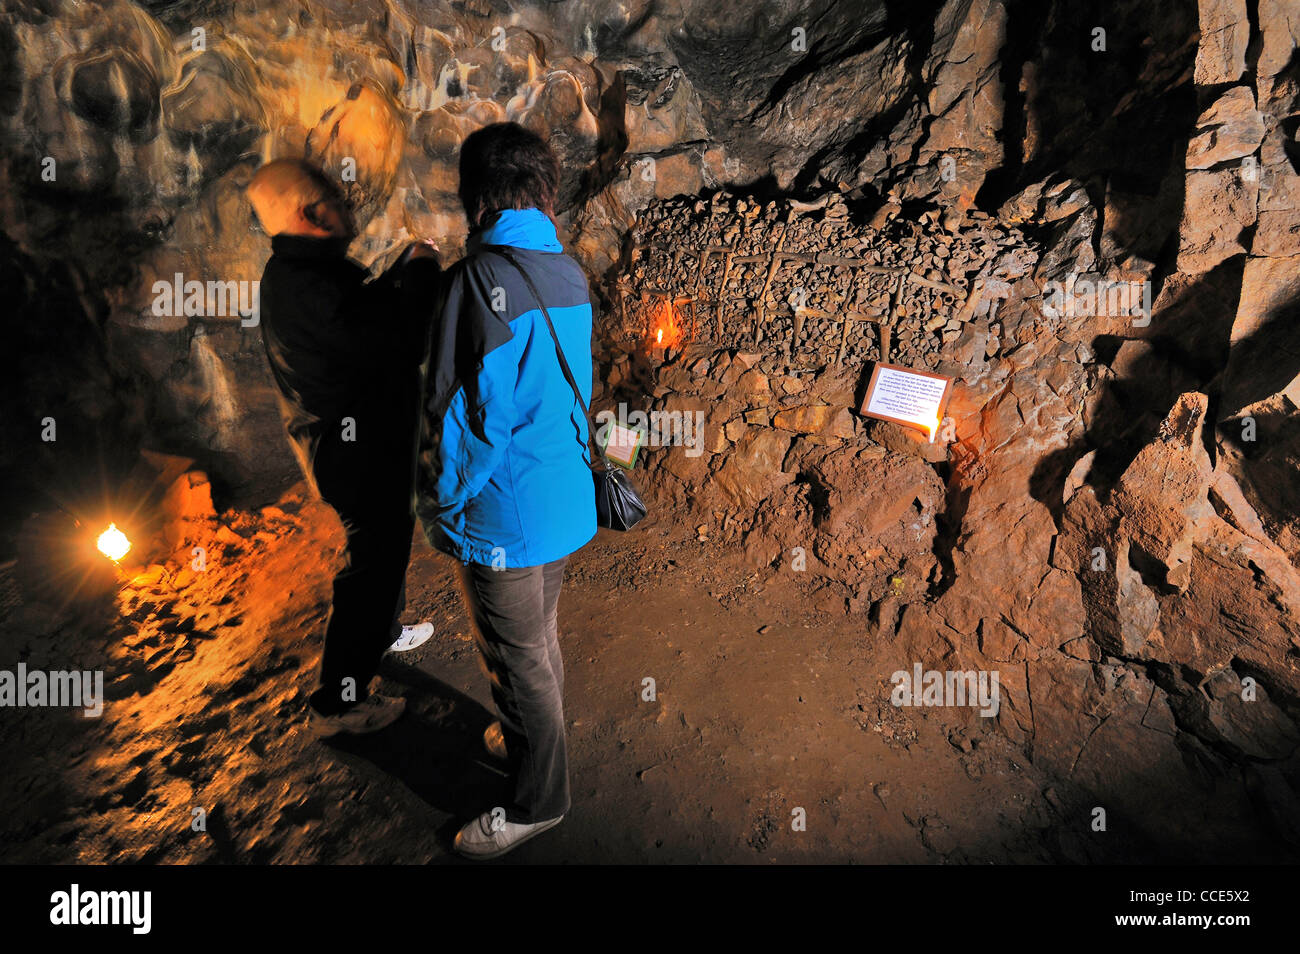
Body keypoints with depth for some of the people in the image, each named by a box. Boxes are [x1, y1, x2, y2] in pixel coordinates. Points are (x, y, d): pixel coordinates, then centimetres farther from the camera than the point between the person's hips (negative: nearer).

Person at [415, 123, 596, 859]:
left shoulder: (481, 278, -20)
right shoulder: (570, 274, 3)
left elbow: (468, 414, -19)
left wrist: (441, 506, -7)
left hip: (505, 517, -8)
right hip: (568, 501, 8)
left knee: (519, 660, 10)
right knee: (542, 639, 25)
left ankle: (539, 799, 30)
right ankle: (532, 741, 48)